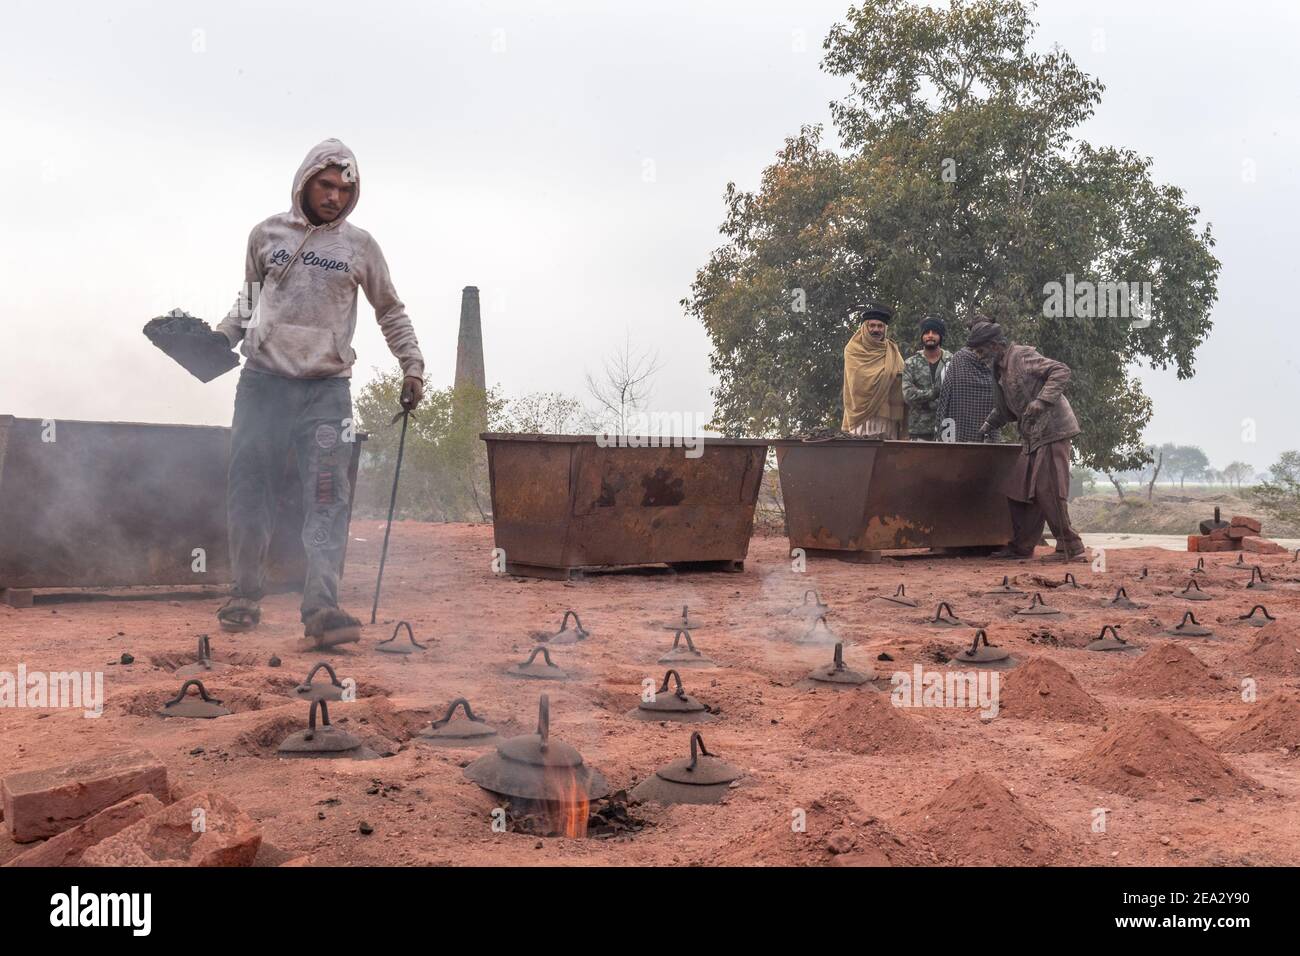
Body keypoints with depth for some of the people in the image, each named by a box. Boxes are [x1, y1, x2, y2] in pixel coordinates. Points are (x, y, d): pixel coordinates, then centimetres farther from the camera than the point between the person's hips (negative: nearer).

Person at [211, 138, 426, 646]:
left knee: (327, 497, -11)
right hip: (263, 380, 1)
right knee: (248, 487, 2)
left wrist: (412, 366, 10)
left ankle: (321, 608, -16)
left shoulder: (359, 246, 6)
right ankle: (245, 595, 16)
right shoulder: (267, 234, 8)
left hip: (327, 388, -1)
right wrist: (221, 337, 5)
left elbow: (390, 311, 17)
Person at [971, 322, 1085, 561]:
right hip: (1032, 438, 10)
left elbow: (1062, 371, -20)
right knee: (1020, 492, 11)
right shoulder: (1000, 369, 16)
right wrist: (989, 424, 15)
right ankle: (1020, 546, 19)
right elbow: (1005, 408, 28)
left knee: (1047, 492, -9)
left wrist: (1041, 400, -28)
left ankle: (1070, 546, 0)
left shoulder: (1022, 357, -12)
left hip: (1051, 432, -10)